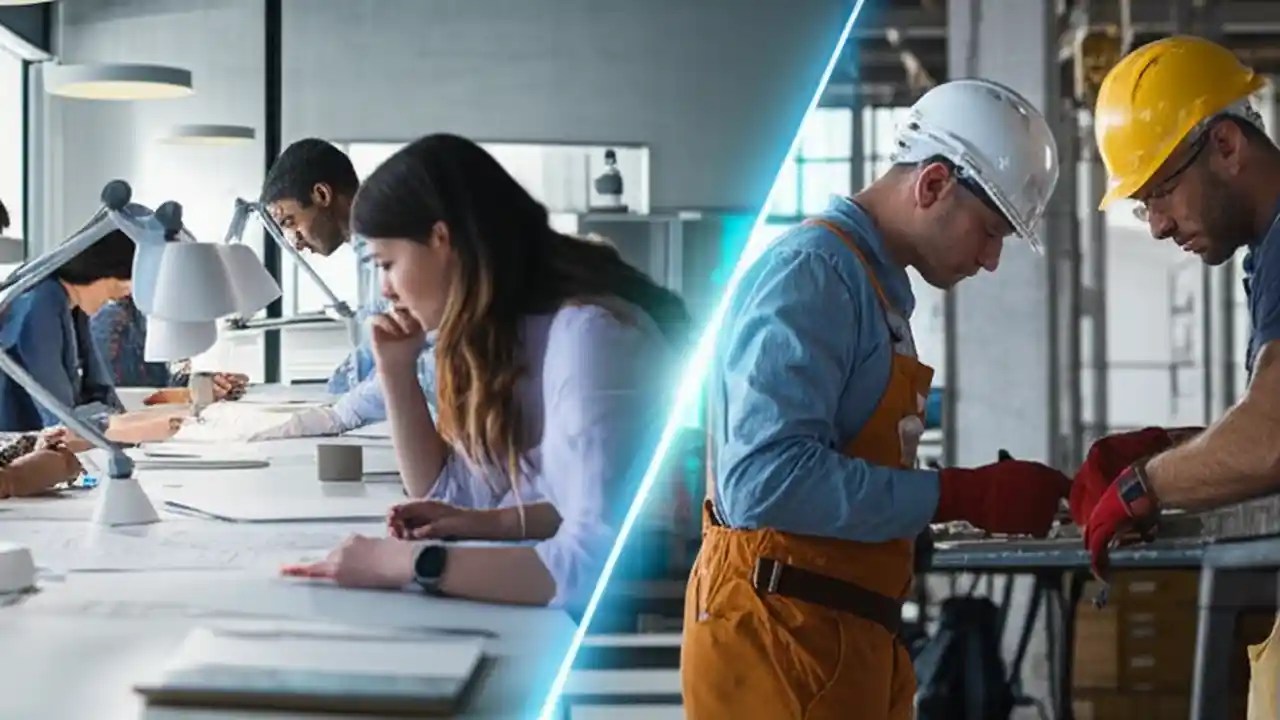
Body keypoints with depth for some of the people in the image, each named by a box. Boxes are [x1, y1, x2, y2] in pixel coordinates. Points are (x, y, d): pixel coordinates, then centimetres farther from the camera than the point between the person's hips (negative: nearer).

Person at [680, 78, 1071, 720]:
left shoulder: (875, 287, 16)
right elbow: (766, 479, -25)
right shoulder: (813, 272, -14)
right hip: (780, 640, -10)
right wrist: (965, 495, -22)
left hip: (844, 640, 10)